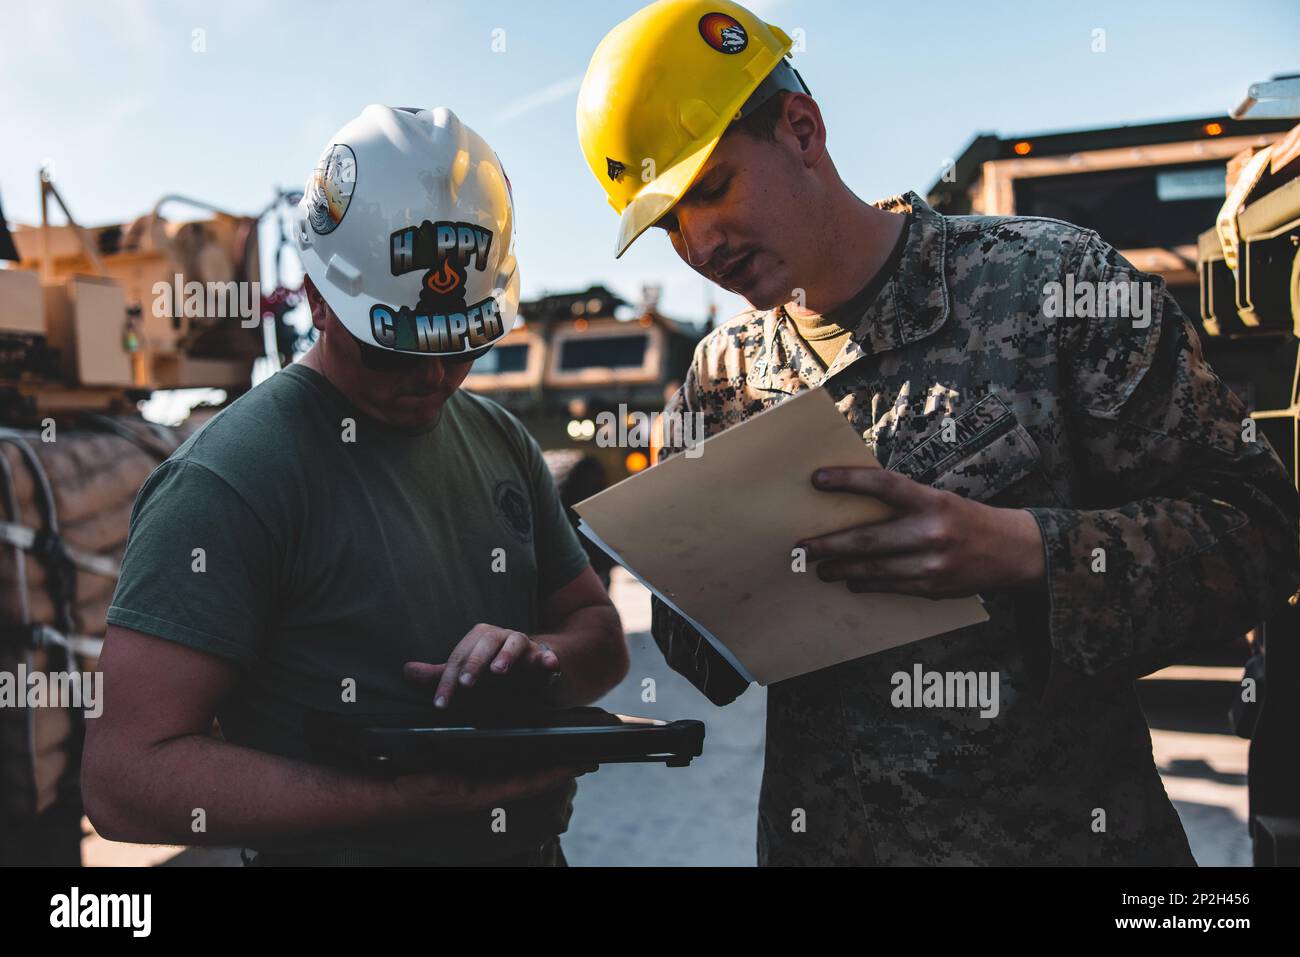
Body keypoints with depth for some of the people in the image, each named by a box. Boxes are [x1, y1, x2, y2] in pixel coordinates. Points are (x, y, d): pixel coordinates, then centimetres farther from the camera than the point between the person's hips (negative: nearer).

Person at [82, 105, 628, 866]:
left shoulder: (502, 441, 1)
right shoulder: (231, 479, -20)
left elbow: (602, 636, 7)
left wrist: (543, 658, -15)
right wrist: (422, 793, -31)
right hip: (345, 847, -6)